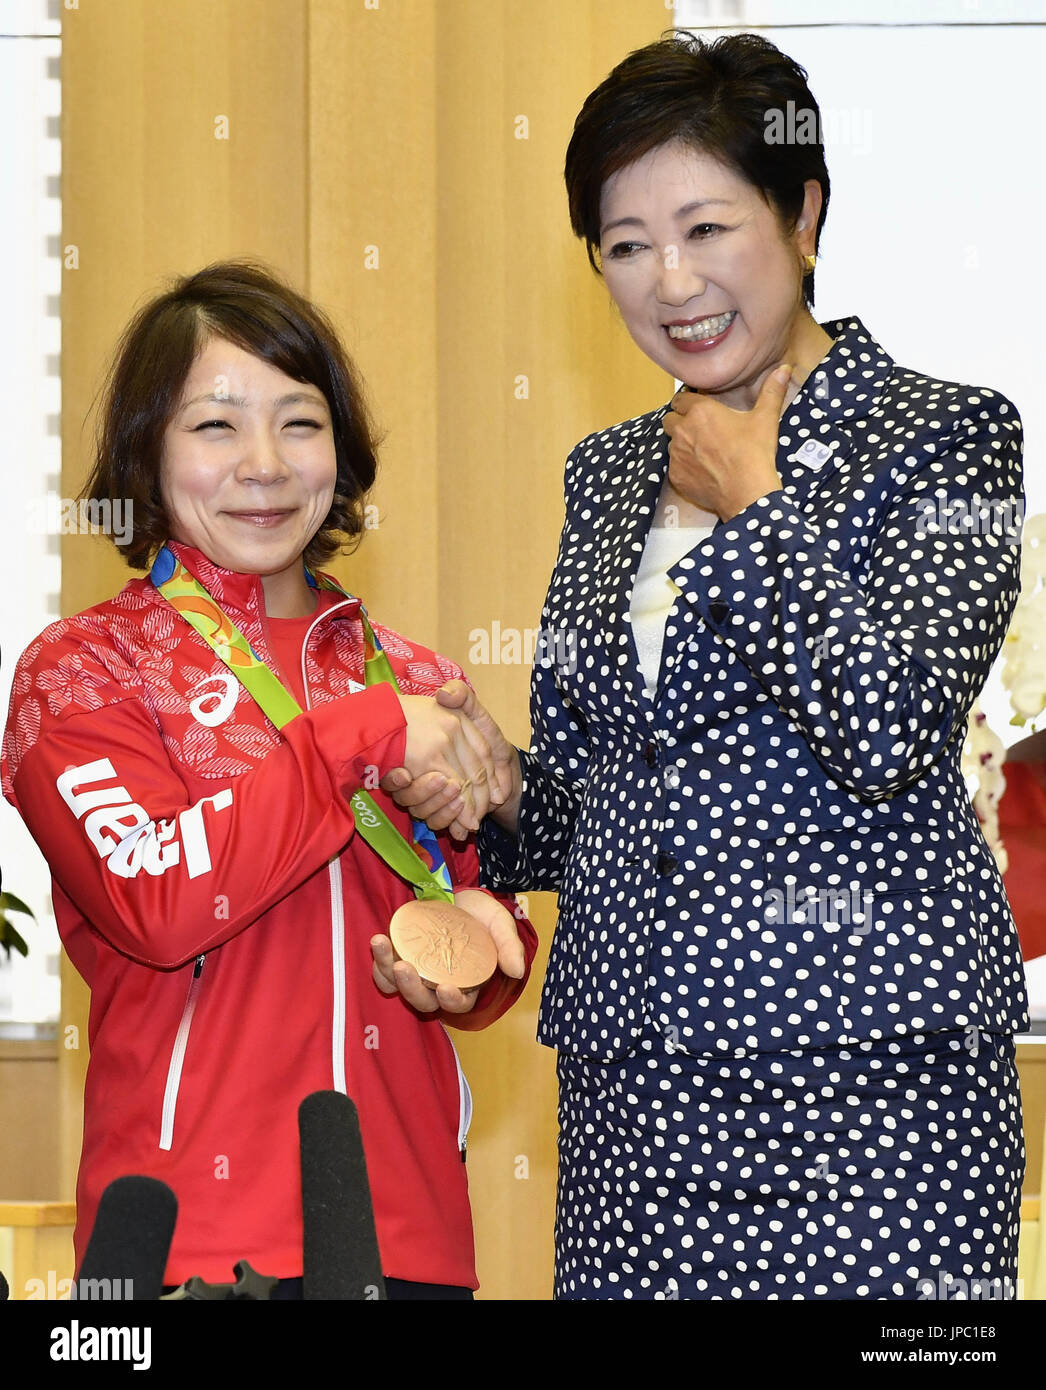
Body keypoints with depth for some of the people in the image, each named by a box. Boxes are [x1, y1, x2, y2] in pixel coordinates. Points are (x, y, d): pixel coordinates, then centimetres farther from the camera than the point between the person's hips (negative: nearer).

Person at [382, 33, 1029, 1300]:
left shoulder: (944, 436, -3)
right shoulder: (609, 471, 14)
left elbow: (886, 732, -19)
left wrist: (750, 503, -9)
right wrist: (500, 791, -2)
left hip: (859, 1062, -5)